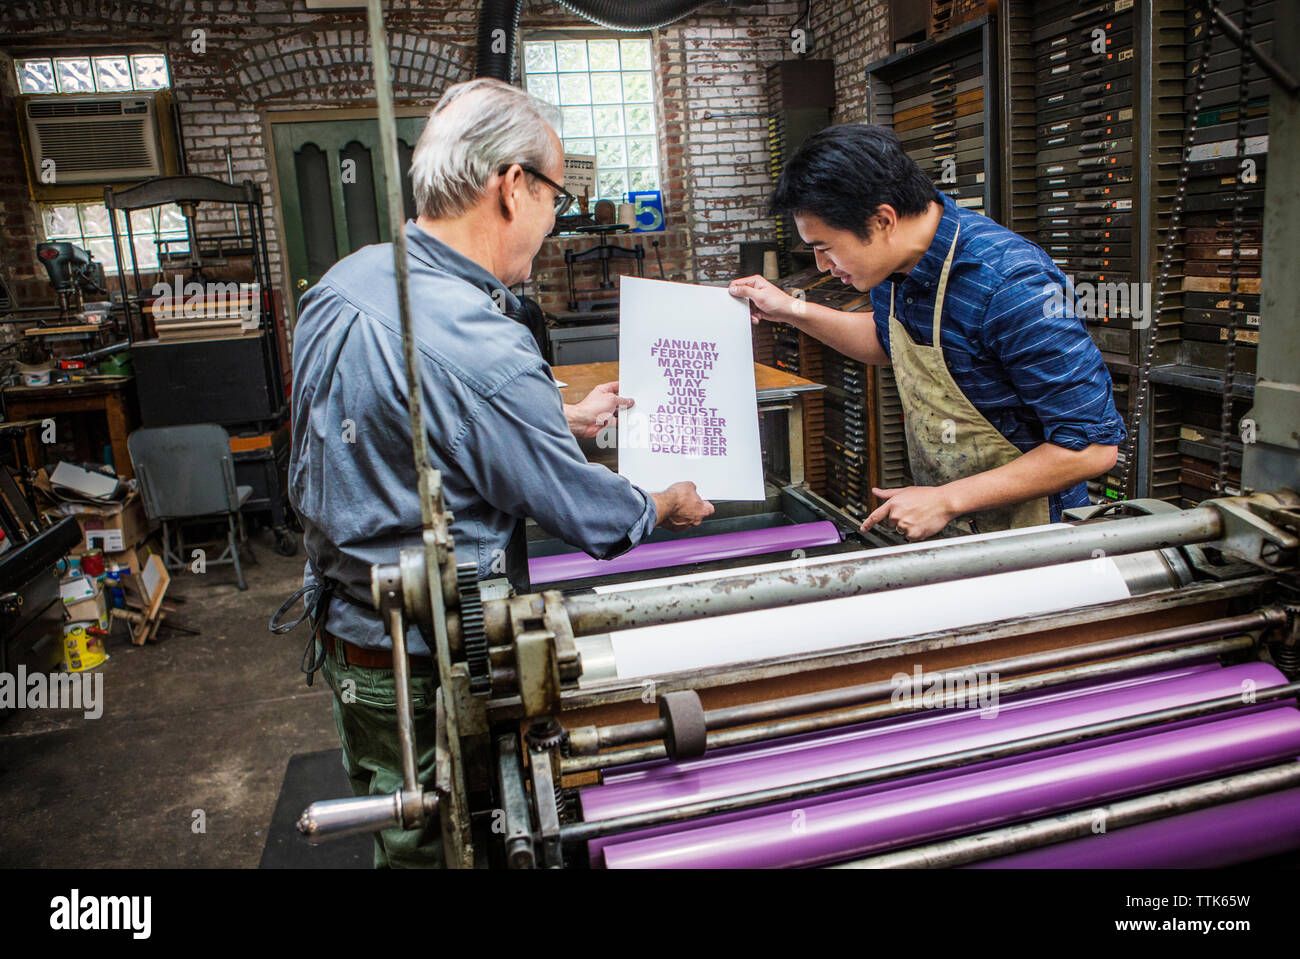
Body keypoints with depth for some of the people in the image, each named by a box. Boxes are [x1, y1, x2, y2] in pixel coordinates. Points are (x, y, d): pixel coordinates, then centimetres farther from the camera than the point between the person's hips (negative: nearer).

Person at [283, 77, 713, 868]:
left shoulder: (345, 283, -2)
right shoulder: (480, 350, -31)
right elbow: (590, 516, -19)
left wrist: (563, 418, 21)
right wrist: (670, 505, 3)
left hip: (343, 619, 8)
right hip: (429, 669, -8)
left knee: (399, 826, 26)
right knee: (435, 846, 14)